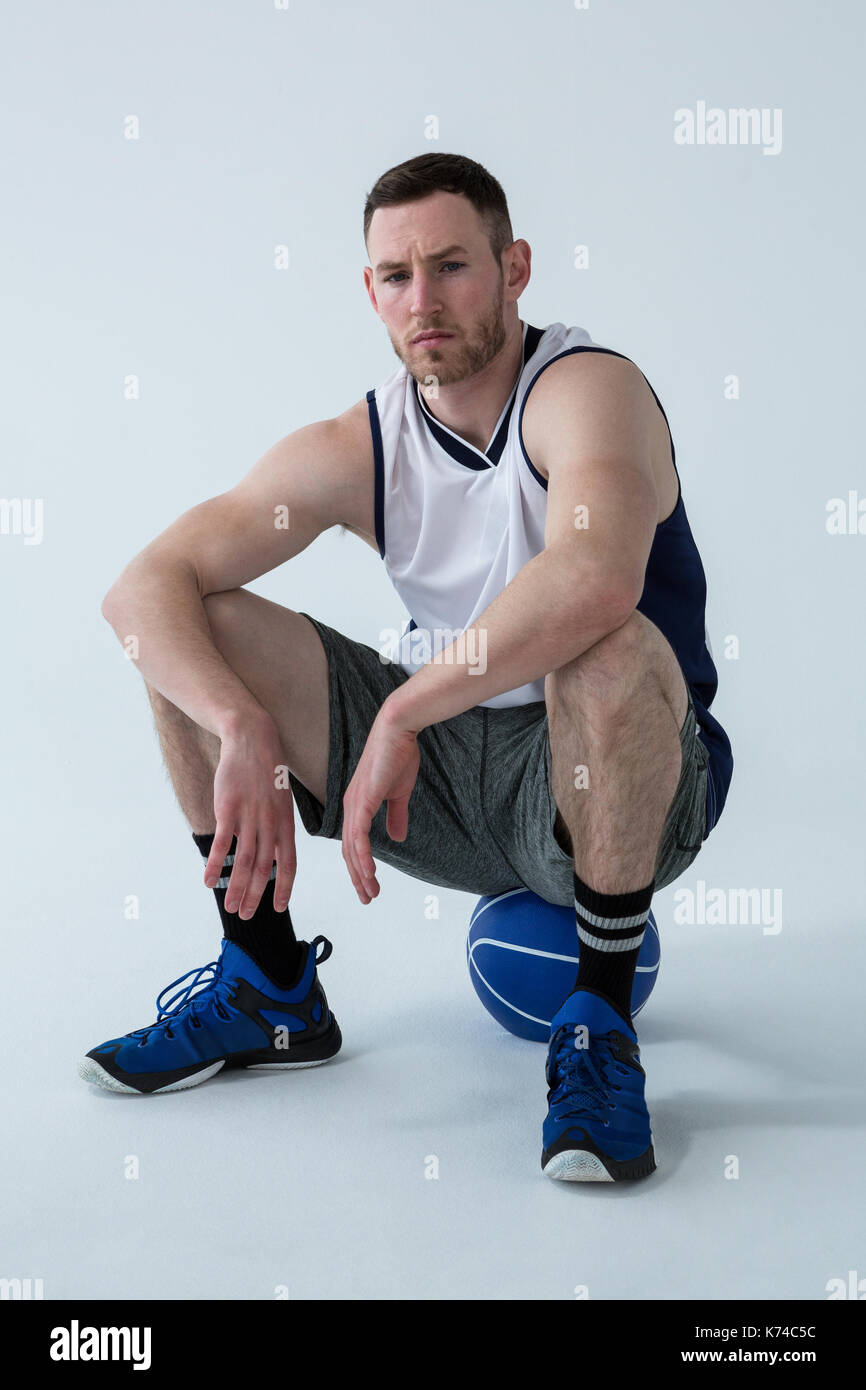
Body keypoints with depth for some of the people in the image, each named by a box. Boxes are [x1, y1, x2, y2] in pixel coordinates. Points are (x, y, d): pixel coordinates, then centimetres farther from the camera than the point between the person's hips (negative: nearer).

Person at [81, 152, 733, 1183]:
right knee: (199, 634, -7)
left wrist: (402, 711, -35)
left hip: (604, 783, -5)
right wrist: (245, 729, -30)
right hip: (436, 771, 5)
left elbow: (595, 579, -43)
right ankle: (270, 991, 4)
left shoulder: (587, 387, -19)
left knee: (612, 655, -39)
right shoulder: (355, 450, -5)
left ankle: (600, 1028, -18)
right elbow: (141, 589, -13)